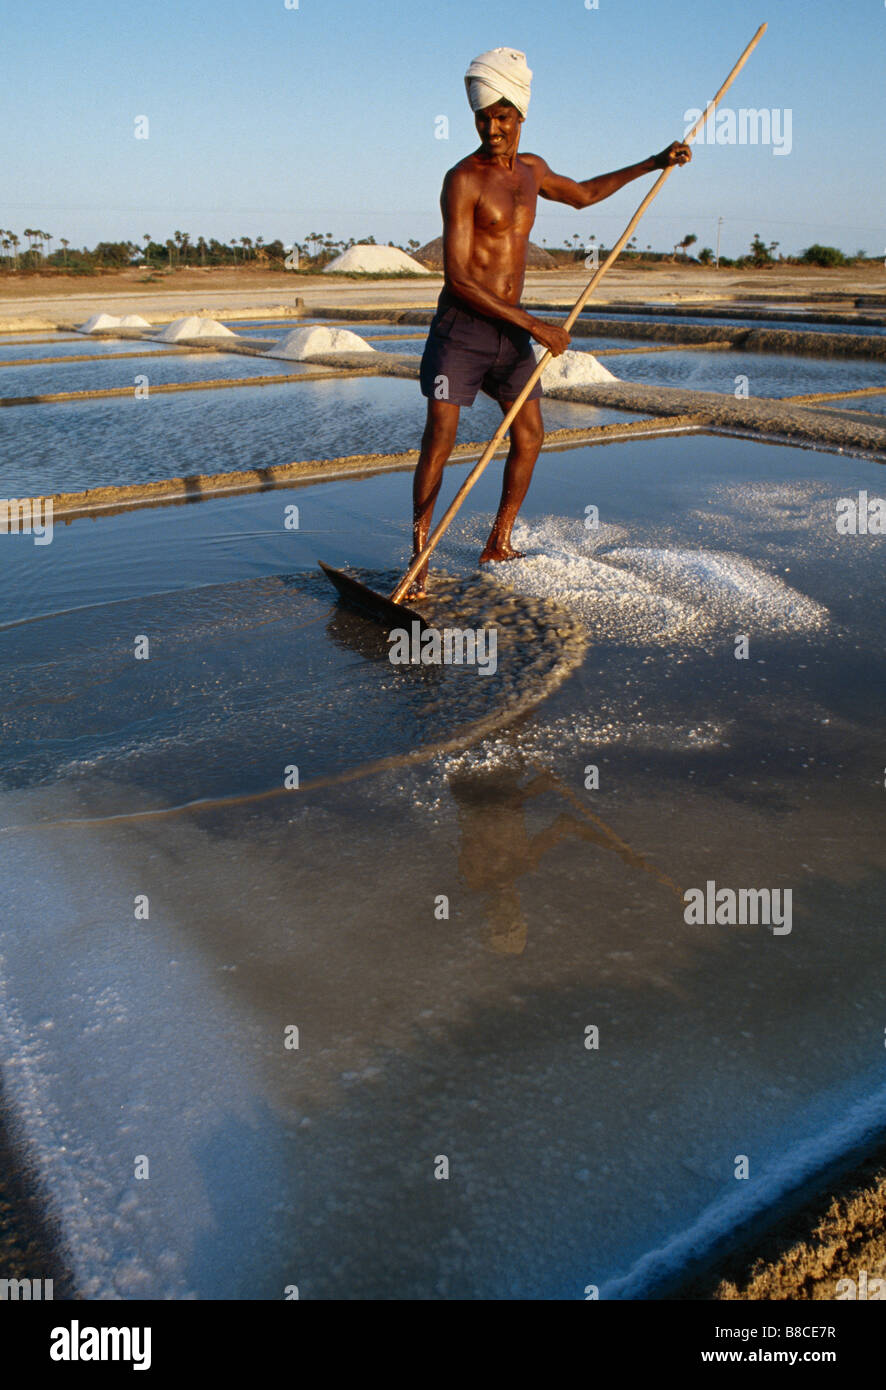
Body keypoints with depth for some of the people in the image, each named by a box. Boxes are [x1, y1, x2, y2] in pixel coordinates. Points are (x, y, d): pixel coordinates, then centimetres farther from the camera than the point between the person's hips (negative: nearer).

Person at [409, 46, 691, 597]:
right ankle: (419, 559, -4)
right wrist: (537, 326, -23)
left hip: (511, 329, 7)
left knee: (530, 434, 8)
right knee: (440, 439, -12)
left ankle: (498, 545, 20)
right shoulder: (463, 180, -13)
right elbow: (457, 278, -21)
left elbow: (582, 194, 32)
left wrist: (652, 164, 28)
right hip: (461, 327, -7)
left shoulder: (531, 169, 10)